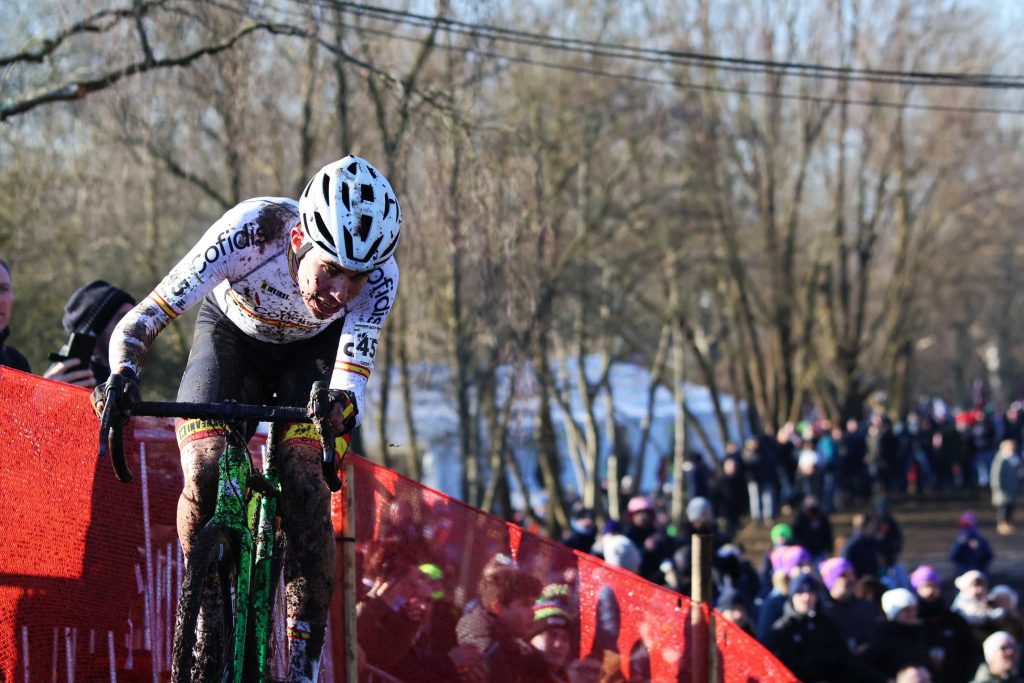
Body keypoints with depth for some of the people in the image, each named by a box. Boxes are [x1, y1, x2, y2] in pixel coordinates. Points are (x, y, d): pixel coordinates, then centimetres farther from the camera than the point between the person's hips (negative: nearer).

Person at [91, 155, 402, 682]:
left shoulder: (380, 273, -34)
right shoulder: (246, 233, -38)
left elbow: (352, 374, -38)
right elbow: (138, 323, -37)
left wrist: (341, 406, -62)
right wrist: (121, 376, -57)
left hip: (313, 350, 0)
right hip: (233, 336, 0)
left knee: (306, 489, -23)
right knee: (204, 479, -24)